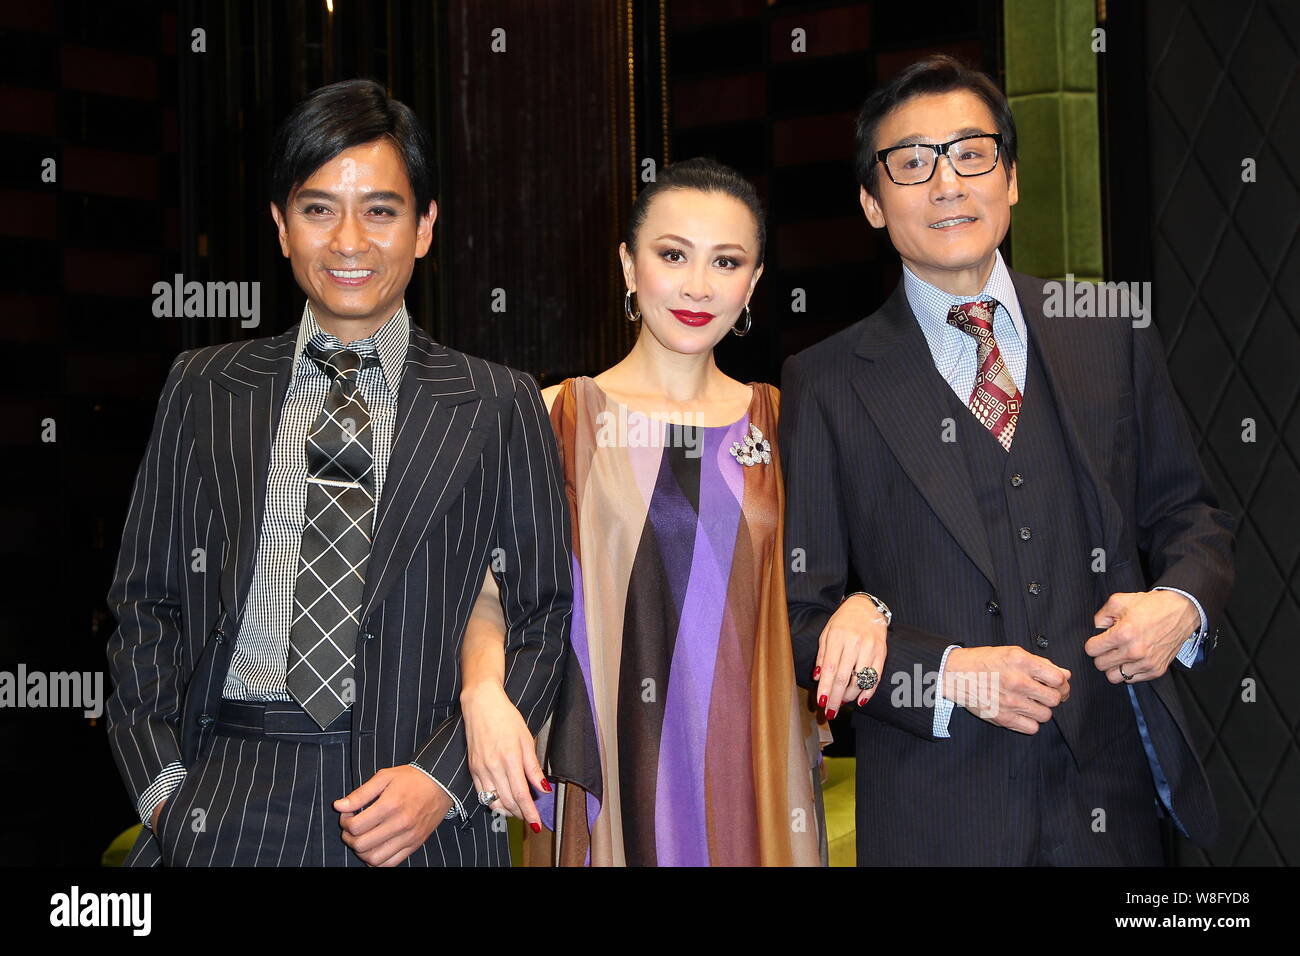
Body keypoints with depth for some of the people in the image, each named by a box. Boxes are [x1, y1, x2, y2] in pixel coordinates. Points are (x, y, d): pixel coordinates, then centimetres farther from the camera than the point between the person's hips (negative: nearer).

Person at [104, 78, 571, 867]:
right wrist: (160, 782, -2)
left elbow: (545, 618, 2)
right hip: (223, 804, 1)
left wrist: (441, 778, -9)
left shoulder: (501, 407, 3)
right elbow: (147, 600, 10)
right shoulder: (203, 390, 9)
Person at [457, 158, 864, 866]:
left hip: (749, 764, 2)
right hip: (605, 764, -2)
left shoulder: (781, 423, 6)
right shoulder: (554, 418, -1)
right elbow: (491, 585, 0)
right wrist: (483, 689, -19)